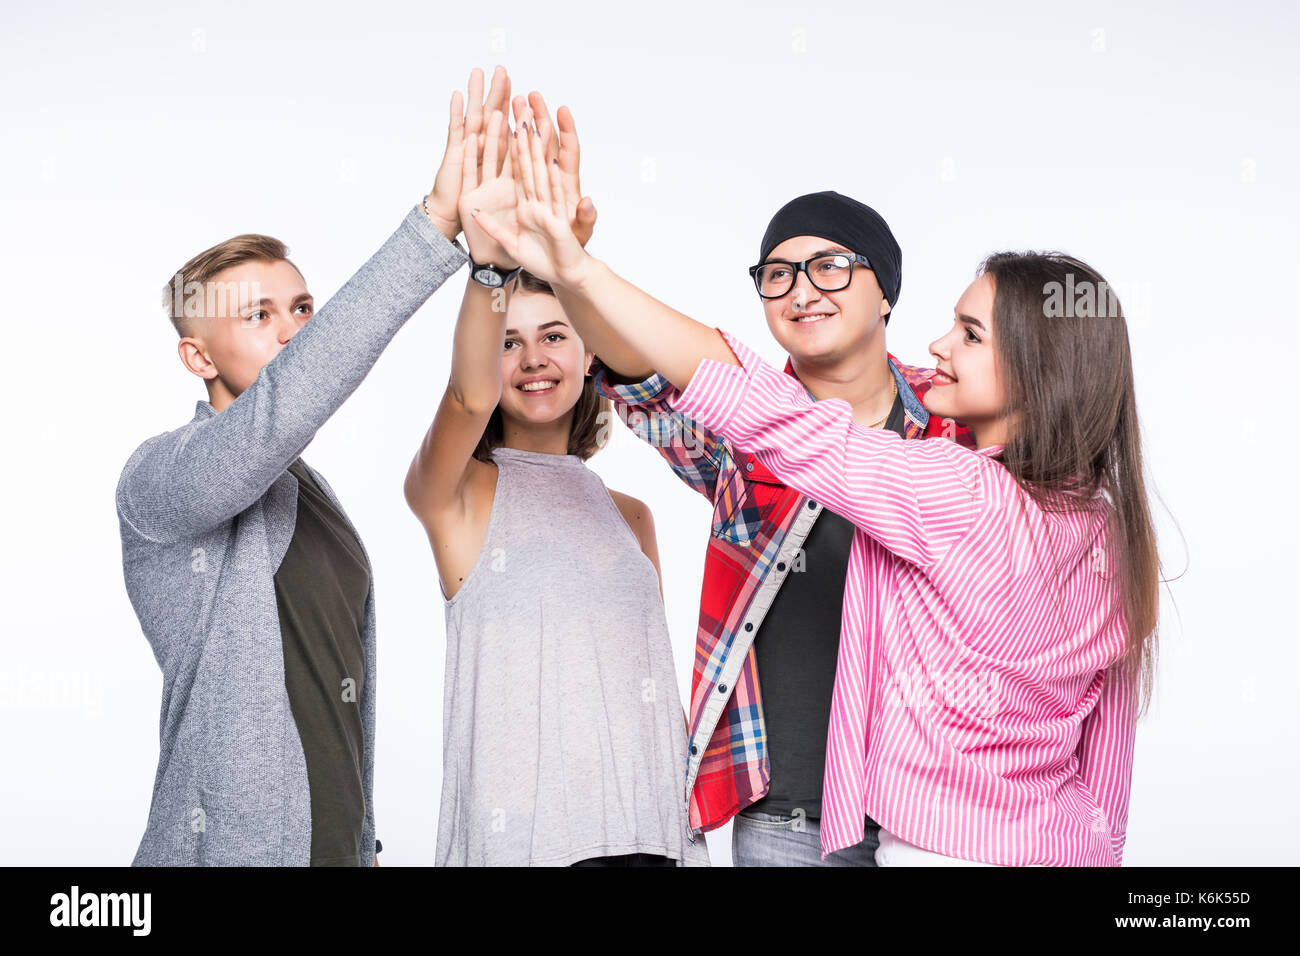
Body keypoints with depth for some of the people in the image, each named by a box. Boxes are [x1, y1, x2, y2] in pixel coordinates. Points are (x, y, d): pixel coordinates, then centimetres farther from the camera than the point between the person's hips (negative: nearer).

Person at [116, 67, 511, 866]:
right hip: (223, 849, -7)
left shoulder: (316, 500, 14)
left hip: (334, 846, 8)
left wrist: (363, 845, 16)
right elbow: (276, 412, -33)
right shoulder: (159, 479, -12)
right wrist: (434, 223, -37)